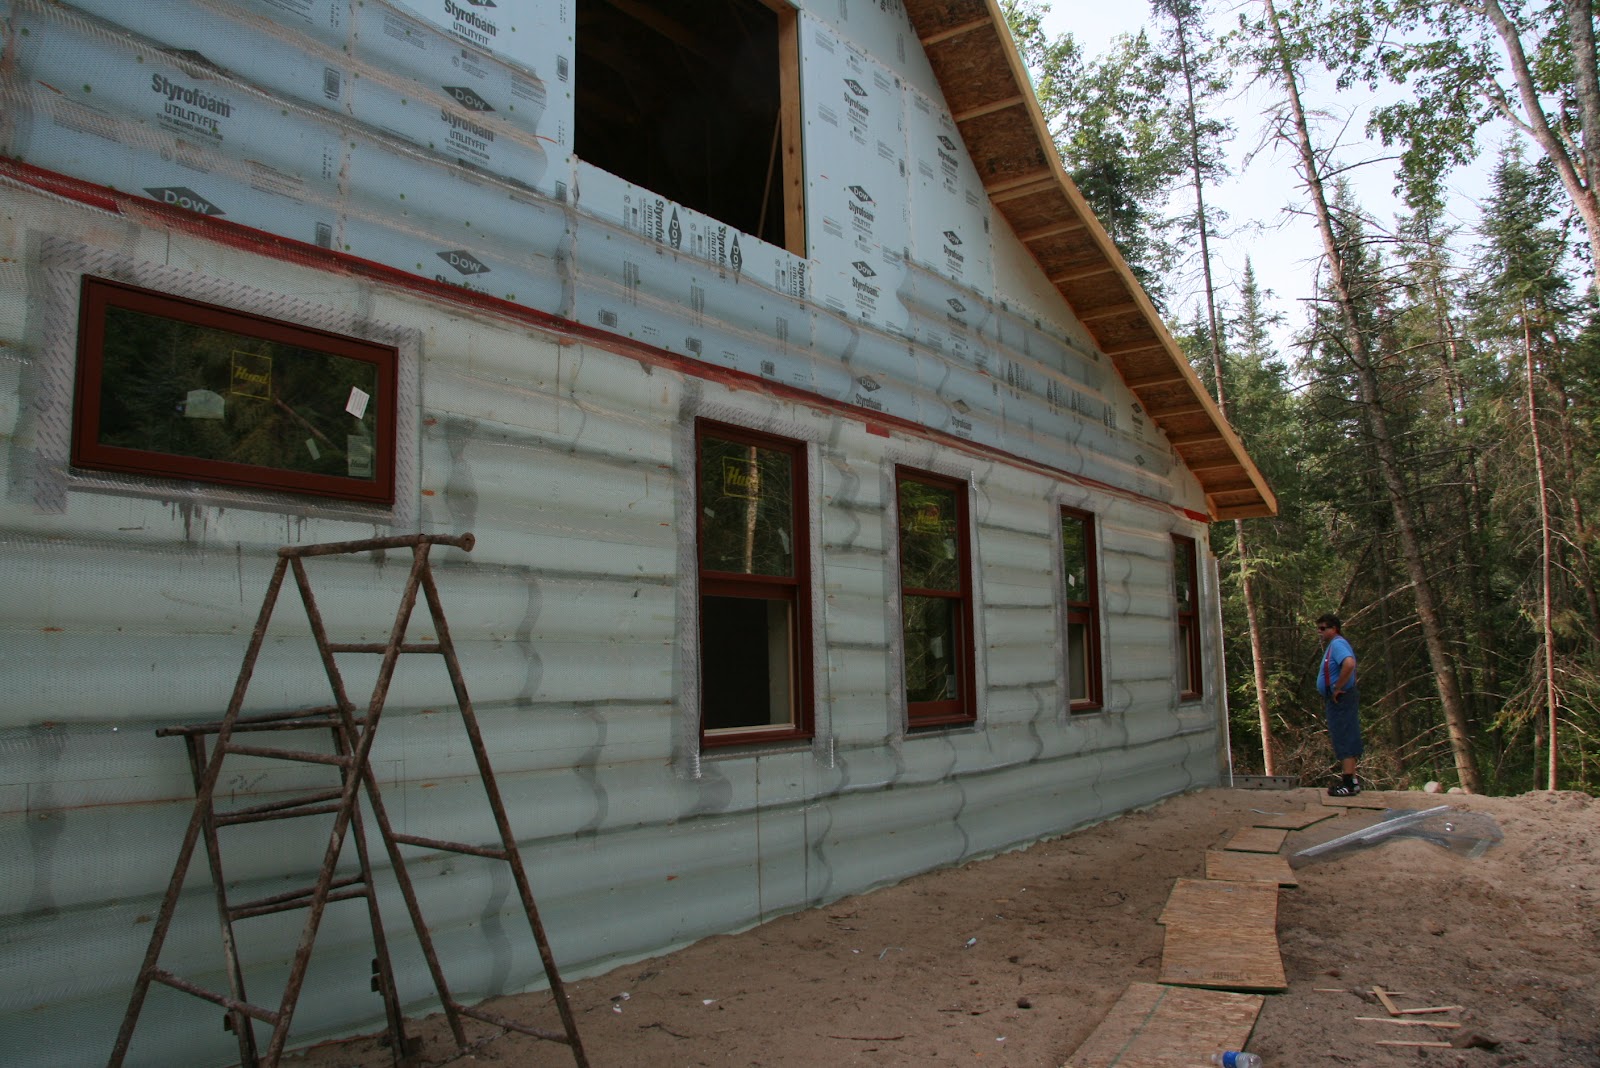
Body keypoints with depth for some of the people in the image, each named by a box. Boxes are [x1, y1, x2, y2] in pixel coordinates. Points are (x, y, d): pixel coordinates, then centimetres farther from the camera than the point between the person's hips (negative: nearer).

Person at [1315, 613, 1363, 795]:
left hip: (1340, 699, -11)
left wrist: (1337, 688, -26)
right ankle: (1350, 780, 22)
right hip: (1336, 701, 11)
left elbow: (1349, 664, -35)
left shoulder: (1337, 644, -16)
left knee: (1344, 741, -9)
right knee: (1344, 741, 15)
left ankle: (1349, 784, -9)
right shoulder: (1332, 645, 17)